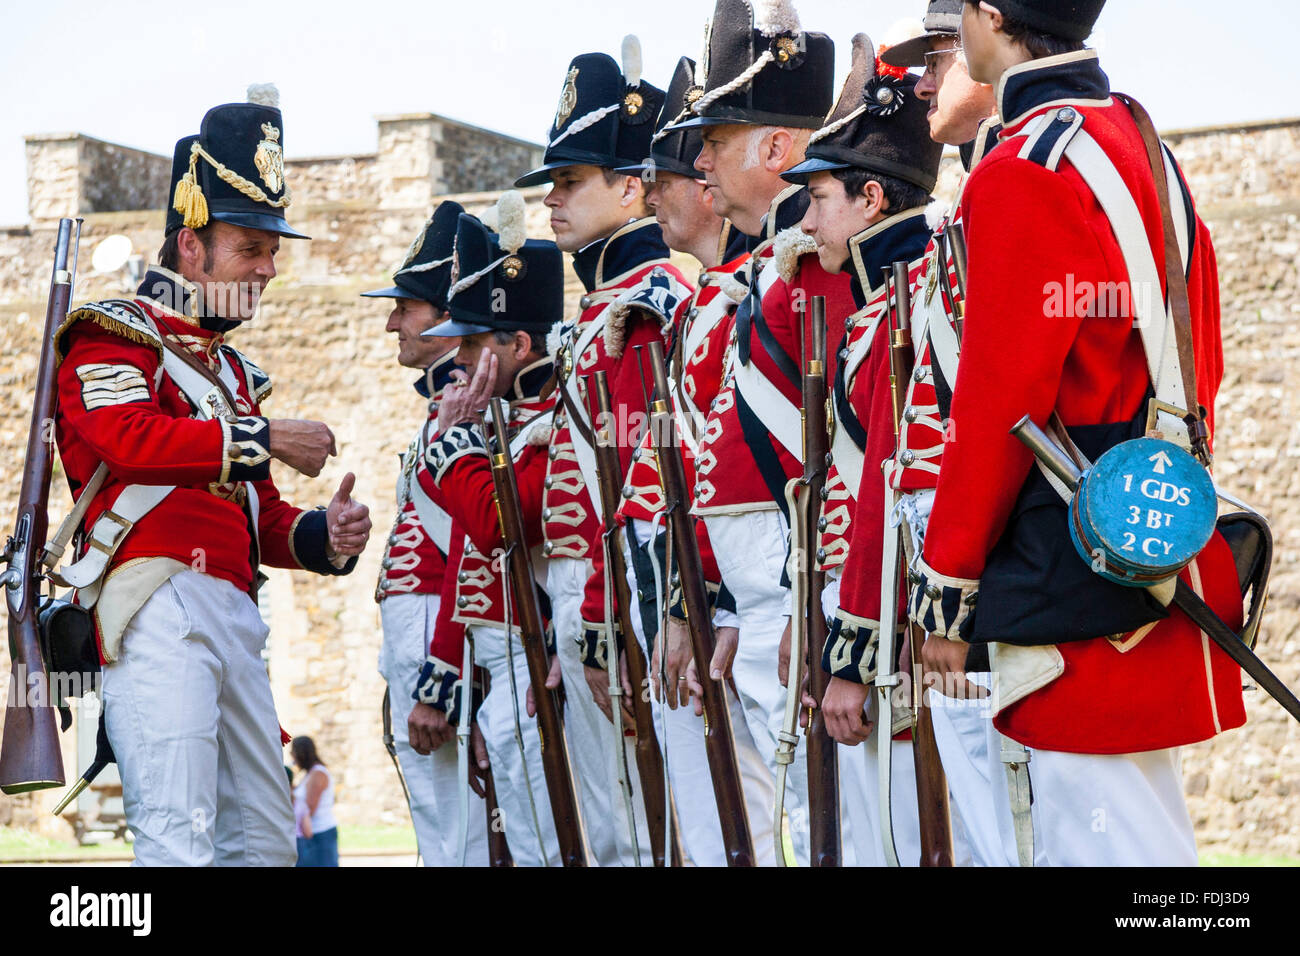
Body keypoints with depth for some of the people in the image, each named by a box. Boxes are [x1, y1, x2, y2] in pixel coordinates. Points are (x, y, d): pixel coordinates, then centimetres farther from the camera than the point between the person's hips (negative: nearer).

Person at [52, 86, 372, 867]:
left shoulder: (231, 370, 26)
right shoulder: (113, 336, 2)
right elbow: (128, 439, -20)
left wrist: (321, 537, 4)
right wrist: (261, 436, -16)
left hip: (235, 617, 9)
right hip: (160, 604, -9)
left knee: (267, 840, 11)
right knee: (181, 841, -18)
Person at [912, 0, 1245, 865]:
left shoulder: (1025, 173, -15)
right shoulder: (1140, 141, 13)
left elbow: (998, 404, -16)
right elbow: (1199, 363, 17)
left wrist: (946, 593, -8)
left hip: (1076, 594, -10)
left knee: (1102, 840, -6)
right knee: (1146, 832, 15)